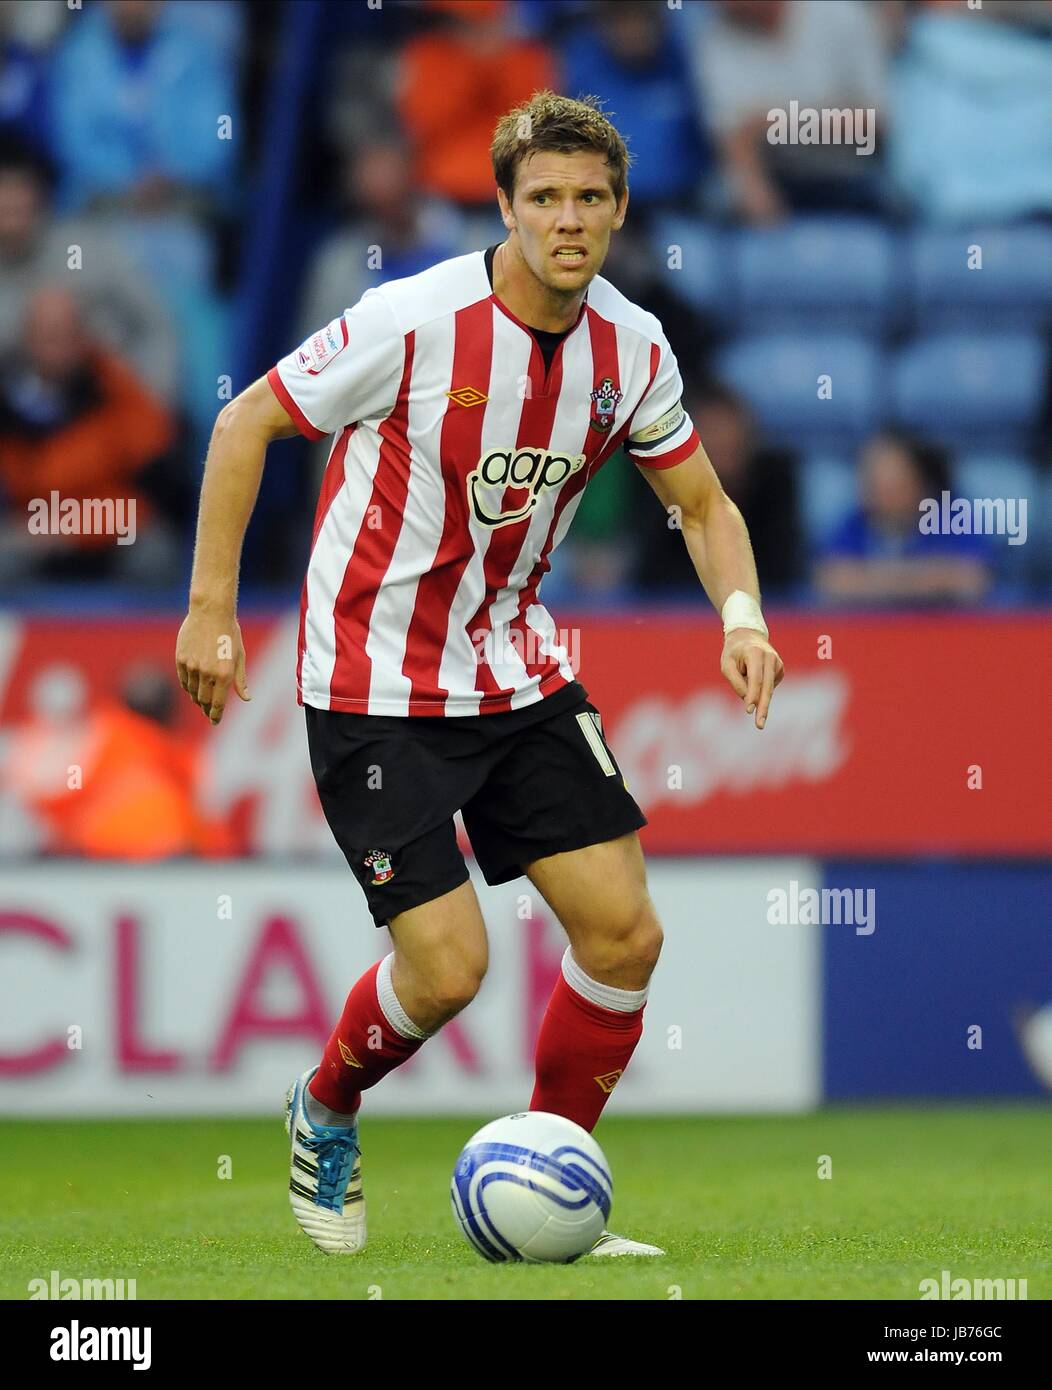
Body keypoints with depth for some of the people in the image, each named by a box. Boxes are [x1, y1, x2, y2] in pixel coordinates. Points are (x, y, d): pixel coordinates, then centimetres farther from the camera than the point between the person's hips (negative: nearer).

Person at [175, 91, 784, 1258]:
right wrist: (211, 607, -12)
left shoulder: (631, 349, -3)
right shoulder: (415, 322, -20)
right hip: (377, 688, -6)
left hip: (517, 671, 6)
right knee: (446, 968, -11)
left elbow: (701, 503, 11)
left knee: (623, 931, -2)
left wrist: (740, 613, -10)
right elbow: (246, 422, -9)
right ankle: (325, 1113, 22)